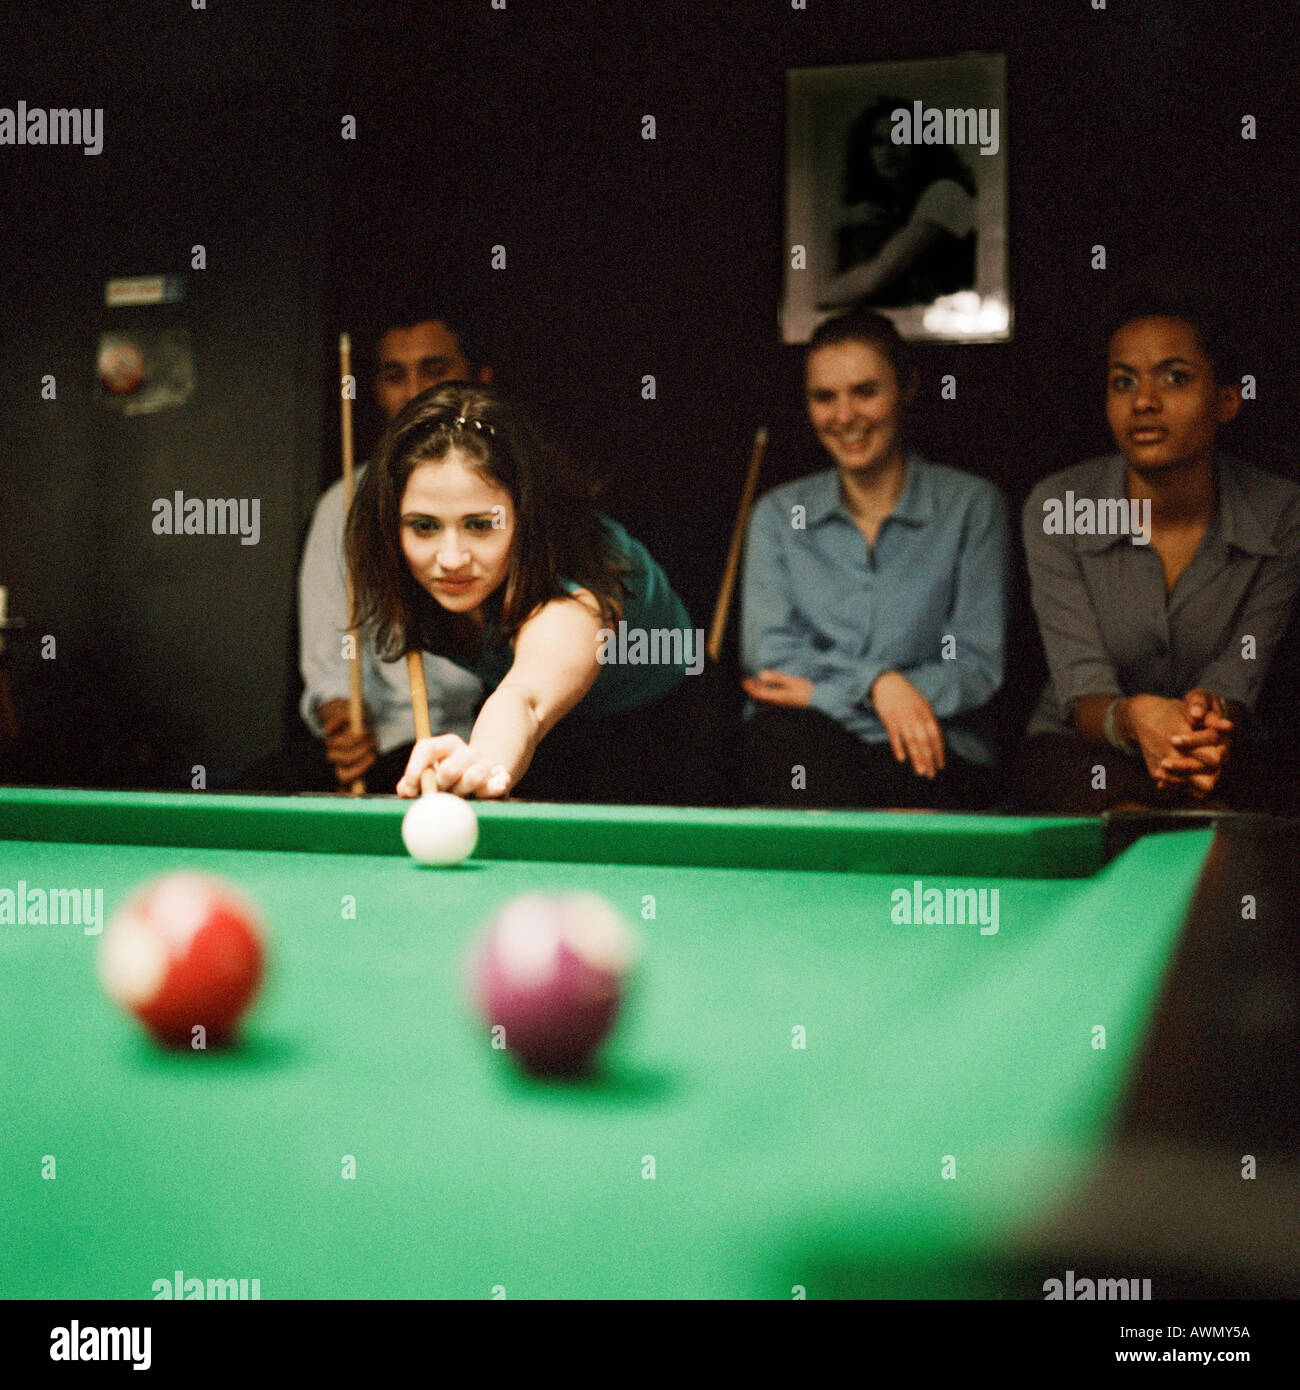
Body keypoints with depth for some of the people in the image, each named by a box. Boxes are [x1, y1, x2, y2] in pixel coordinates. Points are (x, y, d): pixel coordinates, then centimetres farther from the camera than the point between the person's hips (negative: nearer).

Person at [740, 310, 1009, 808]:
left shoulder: (970, 506, 9)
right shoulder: (778, 514, 15)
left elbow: (979, 666, 1)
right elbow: (765, 652, 3)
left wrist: (825, 689, -7)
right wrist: (875, 681, -15)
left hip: (933, 753, -2)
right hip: (805, 741, 3)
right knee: (783, 736, -34)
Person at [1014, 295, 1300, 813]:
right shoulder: (1056, 505, -12)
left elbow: (1237, 678, -13)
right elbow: (1082, 694, -17)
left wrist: (1208, 717, -40)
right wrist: (1135, 718, -43)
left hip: (1218, 769, 2)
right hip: (1076, 752, -1)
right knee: (1128, 818, -36)